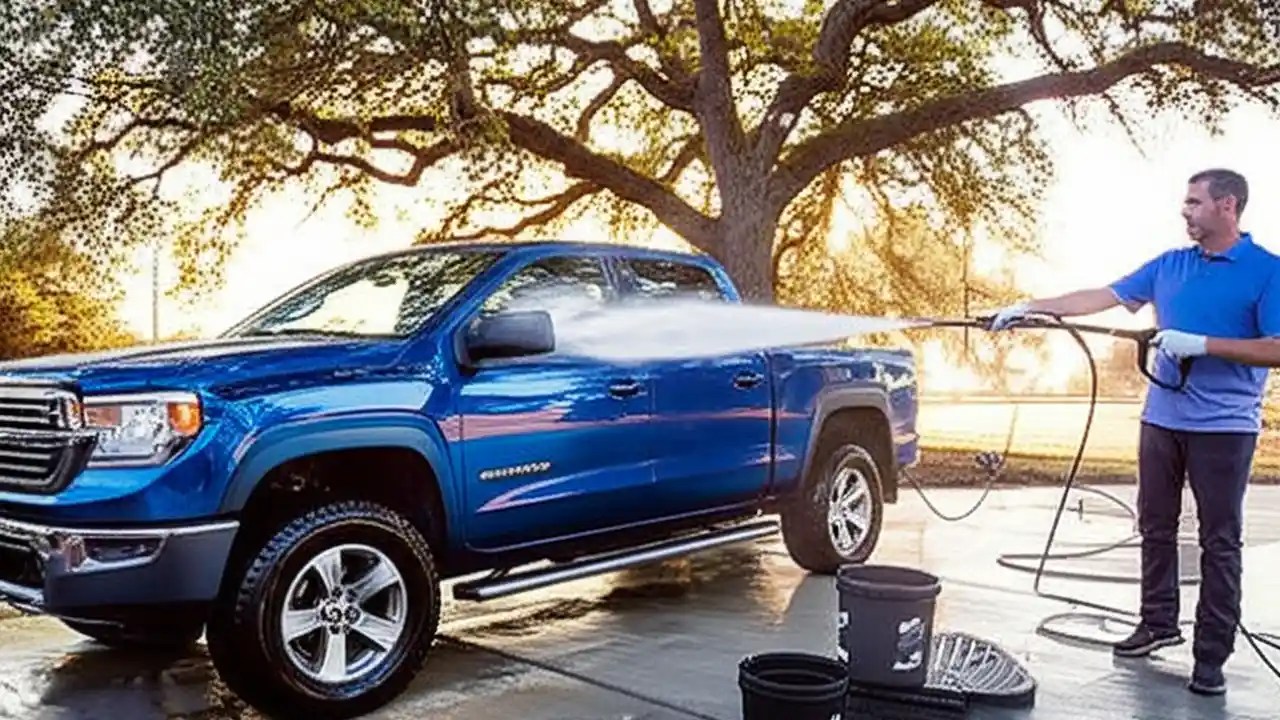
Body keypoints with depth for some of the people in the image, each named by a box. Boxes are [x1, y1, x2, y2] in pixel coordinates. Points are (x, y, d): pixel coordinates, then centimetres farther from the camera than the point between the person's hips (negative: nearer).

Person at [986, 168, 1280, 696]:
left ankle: (1212, 654, 8)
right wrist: (1031, 307, 4)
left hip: (1224, 427, -5)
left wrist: (1203, 345, -22)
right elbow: (1102, 297, 9)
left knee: (1220, 542, 1)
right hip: (1161, 419, 5)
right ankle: (1159, 623, 25)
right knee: (1155, 528, 12)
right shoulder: (1169, 265, 9)